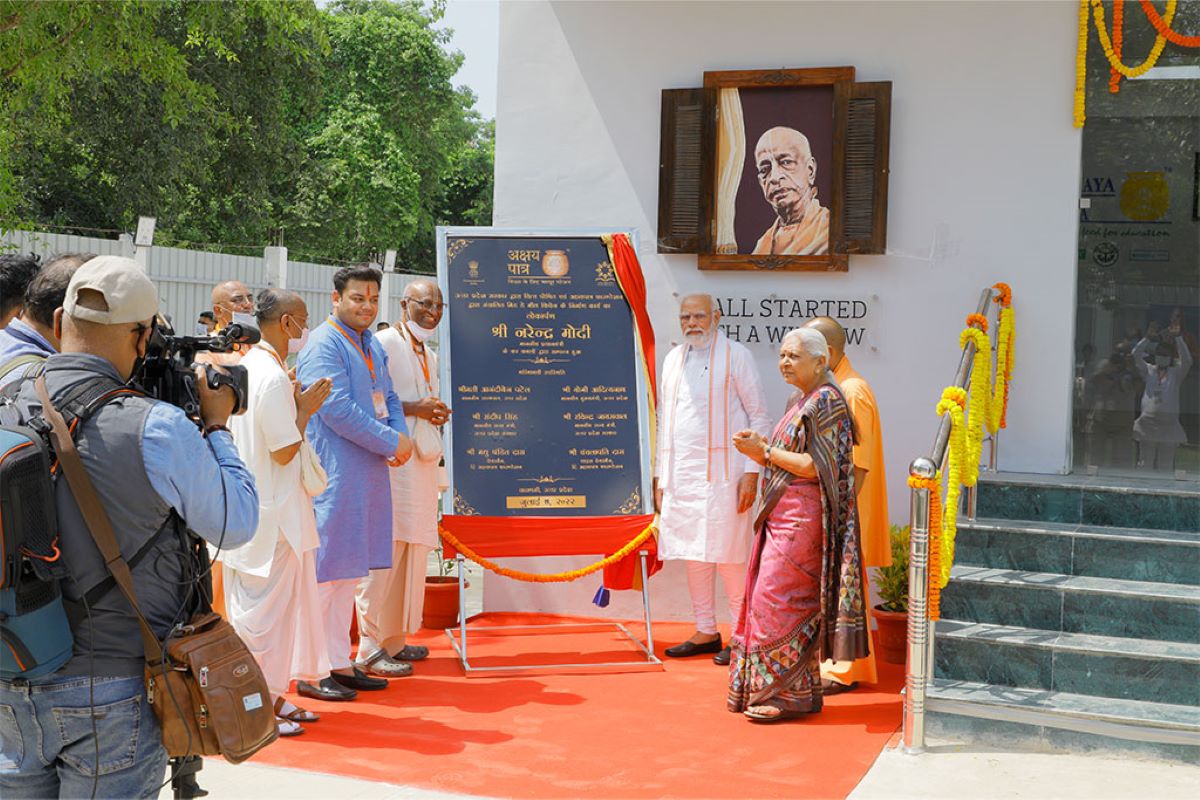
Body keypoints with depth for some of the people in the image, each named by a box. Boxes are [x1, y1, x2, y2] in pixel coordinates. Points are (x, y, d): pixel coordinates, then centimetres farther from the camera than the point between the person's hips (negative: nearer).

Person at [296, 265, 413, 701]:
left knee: (350, 571, 13)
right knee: (324, 571, -5)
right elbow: (337, 408, -20)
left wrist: (401, 436, -2)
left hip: (368, 475, 9)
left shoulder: (372, 346, 17)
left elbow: (388, 398, 19)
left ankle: (339, 663, 22)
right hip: (334, 478, -9)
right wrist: (391, 442, -15)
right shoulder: (323, 345, -12)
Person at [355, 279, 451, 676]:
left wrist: (436, 414, 9)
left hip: (422, 463, 9)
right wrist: (415, 408, -18)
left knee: (412, 551, 11)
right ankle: (371, 648, -5)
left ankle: (394, 638, 20)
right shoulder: (384, 343, -7)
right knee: (385, 553, -10)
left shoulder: (430, 355, 21)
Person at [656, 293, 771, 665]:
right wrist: (660, 477, 15)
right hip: (681, 475, 6)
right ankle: (706, 631, 18)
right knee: (693, 554, 8)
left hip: (721, 474, -6)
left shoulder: (735, 356, -1)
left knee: (727, 554, -6)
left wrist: (751, 471, -11)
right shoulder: (673, 360, 15)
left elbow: (759, 416, -3)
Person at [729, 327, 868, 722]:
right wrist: (758, 449, 1)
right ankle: (787, 689, 18)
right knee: (767, 598, 11)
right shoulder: (801, 402, 17)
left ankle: (791, 694, -2)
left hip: (801, 518, -10)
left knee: (777, 600, -9)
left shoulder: (827, 401, -12)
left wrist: (764, 450, -15)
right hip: (782, 516, 10)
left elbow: (816, 467, -18)